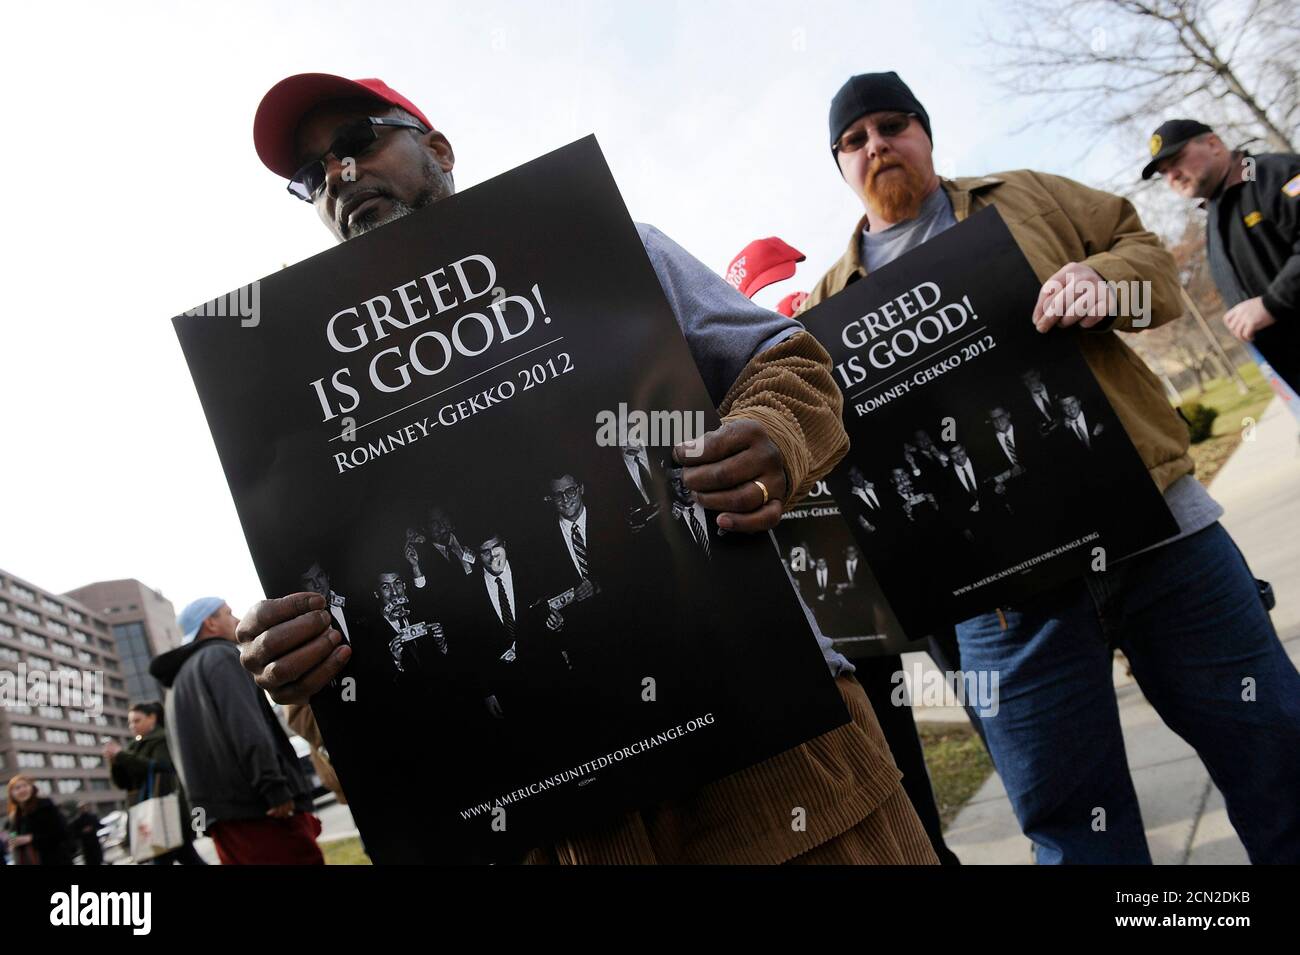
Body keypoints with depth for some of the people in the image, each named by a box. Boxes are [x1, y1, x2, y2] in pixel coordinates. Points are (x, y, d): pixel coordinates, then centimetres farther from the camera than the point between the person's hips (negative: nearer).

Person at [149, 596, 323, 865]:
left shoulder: (178, 683, 26)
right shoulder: (220, 655, -2)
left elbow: (189, 753, 23)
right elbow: (244, 724, -16)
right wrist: (275, 787, -22)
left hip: (219, 814, 9)